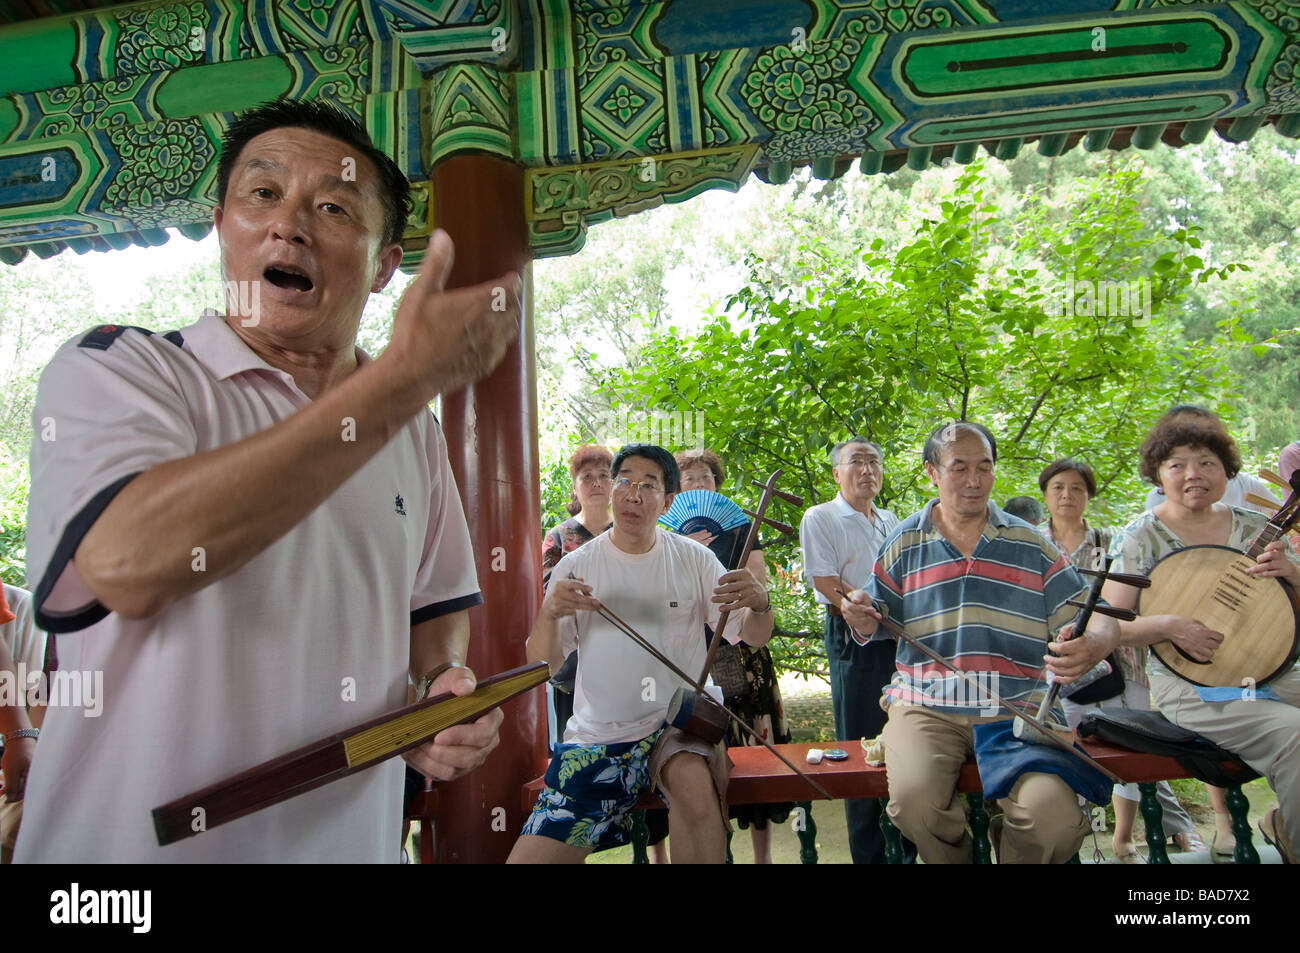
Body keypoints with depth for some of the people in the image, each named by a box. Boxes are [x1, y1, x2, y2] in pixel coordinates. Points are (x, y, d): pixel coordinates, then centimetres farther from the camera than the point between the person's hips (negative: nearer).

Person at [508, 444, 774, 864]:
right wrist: (549, 613, -24)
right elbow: (542, 664, -3)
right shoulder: (576, 566, 0)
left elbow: (754, 638, -1)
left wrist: (759, 604, -24)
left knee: (693, 781, -35)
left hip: (679, 720, 0)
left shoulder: (694, 559, 0)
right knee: (530, 855, -13)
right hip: (596, 734, 1)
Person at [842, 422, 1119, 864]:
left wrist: (1091, 646, -15)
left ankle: (1012, 845, 8)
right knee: (914, 799, -27)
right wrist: (861, 616, -11)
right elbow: (876, 623, 14)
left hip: (1016, 710, 1)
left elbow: (1097, 619, 9)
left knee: (1054, 813, -26)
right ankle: (954, 856, 7)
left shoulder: (1031, 546, 10)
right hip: (926, 708, 0)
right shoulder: (904, 545, 9)